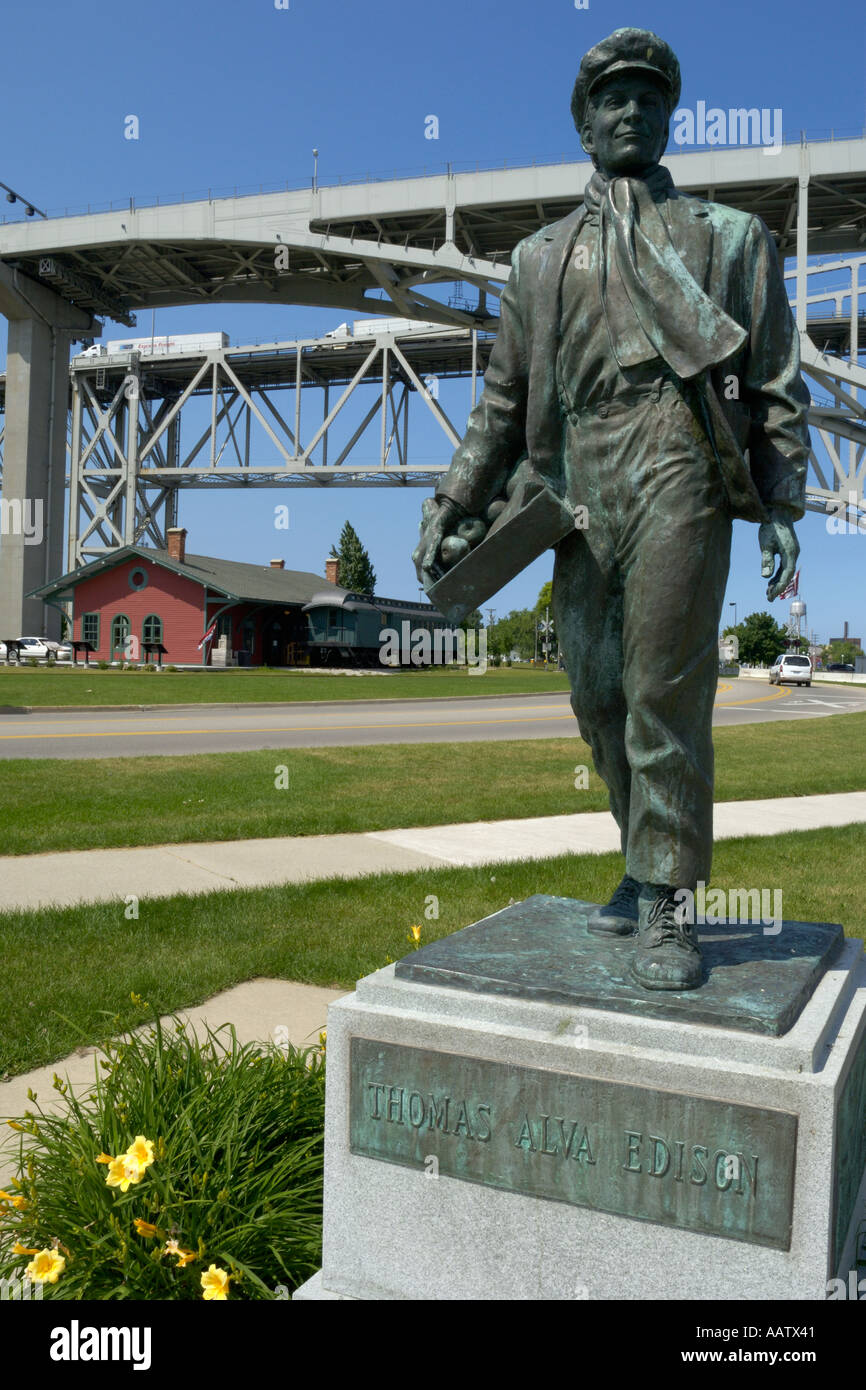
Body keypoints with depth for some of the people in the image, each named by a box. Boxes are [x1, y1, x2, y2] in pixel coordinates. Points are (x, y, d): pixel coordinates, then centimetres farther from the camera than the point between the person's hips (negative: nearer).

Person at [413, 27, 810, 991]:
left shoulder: (729, 237, 18)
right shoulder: (540, 259, 23)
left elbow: (777, 385, 11)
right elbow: (503, 401, 21)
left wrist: (782, 506, -1)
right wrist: (452, 502, 9)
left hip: (678, 475, -3)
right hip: (580, 489, 4)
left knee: (665, 689, -10)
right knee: (598, 695, 4)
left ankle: (668, 906, -1)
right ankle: (647, 865, 21)